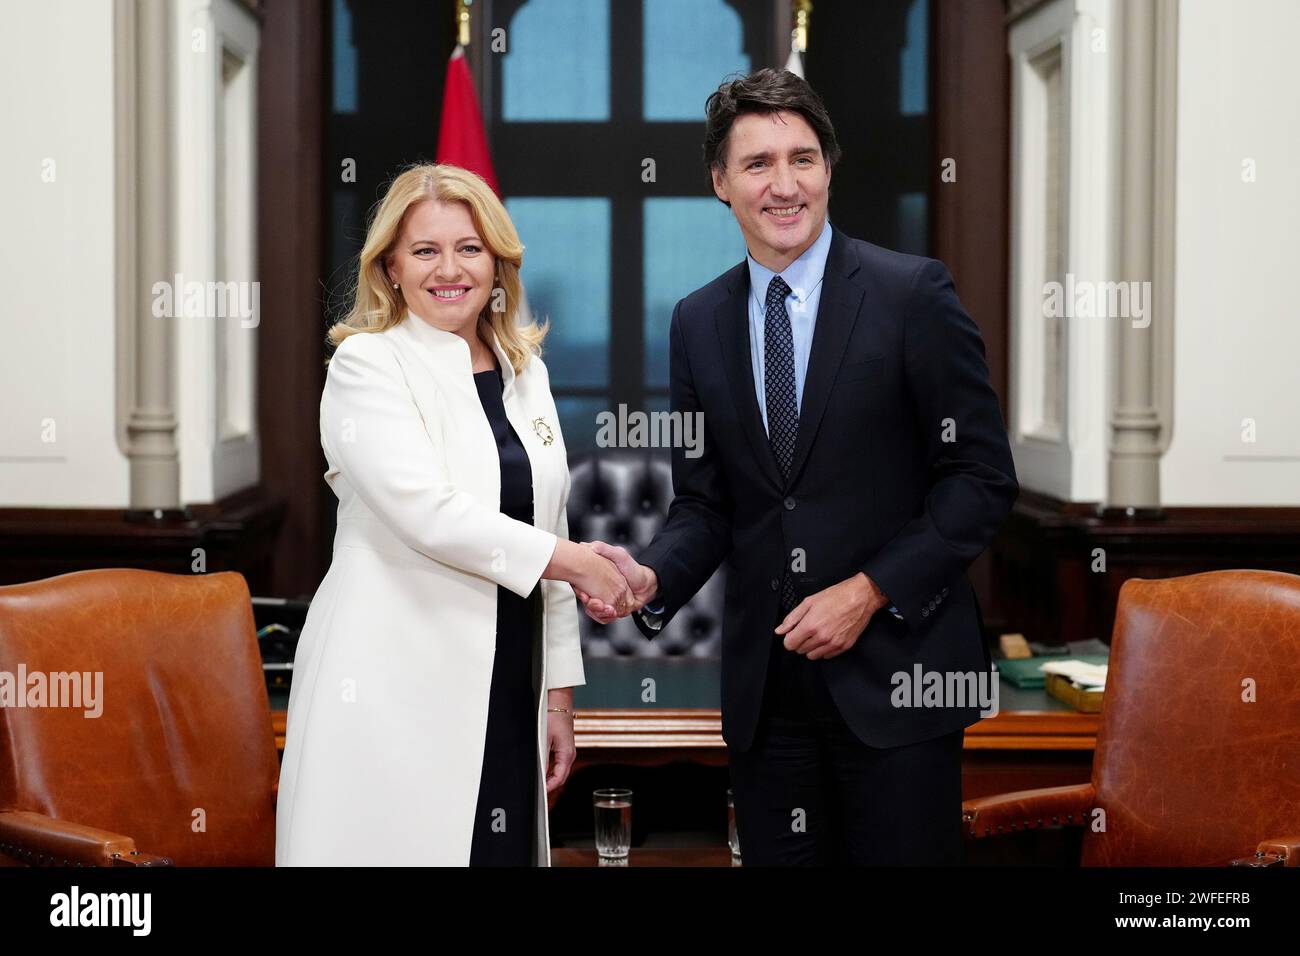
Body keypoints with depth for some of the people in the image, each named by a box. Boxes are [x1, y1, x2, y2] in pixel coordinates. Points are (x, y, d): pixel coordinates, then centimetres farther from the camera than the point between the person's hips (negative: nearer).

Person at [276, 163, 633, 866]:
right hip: (394, 696, -5)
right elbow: (426, 511, -17)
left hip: (507, 696, 6)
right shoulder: (366, 365, -4)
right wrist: (576, 562, -10)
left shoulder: (525, 372, 14)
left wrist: (560, 694, 13)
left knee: (505, 851, 4)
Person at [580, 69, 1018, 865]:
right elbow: (705, 502, 11)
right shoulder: (698, 322, 7)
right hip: (765, 688, 4)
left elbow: (984, 476, -6)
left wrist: (871, 590, -13)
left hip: (894, 675, -3)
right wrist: (651, 576, -9)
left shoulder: (913, 294, -6)